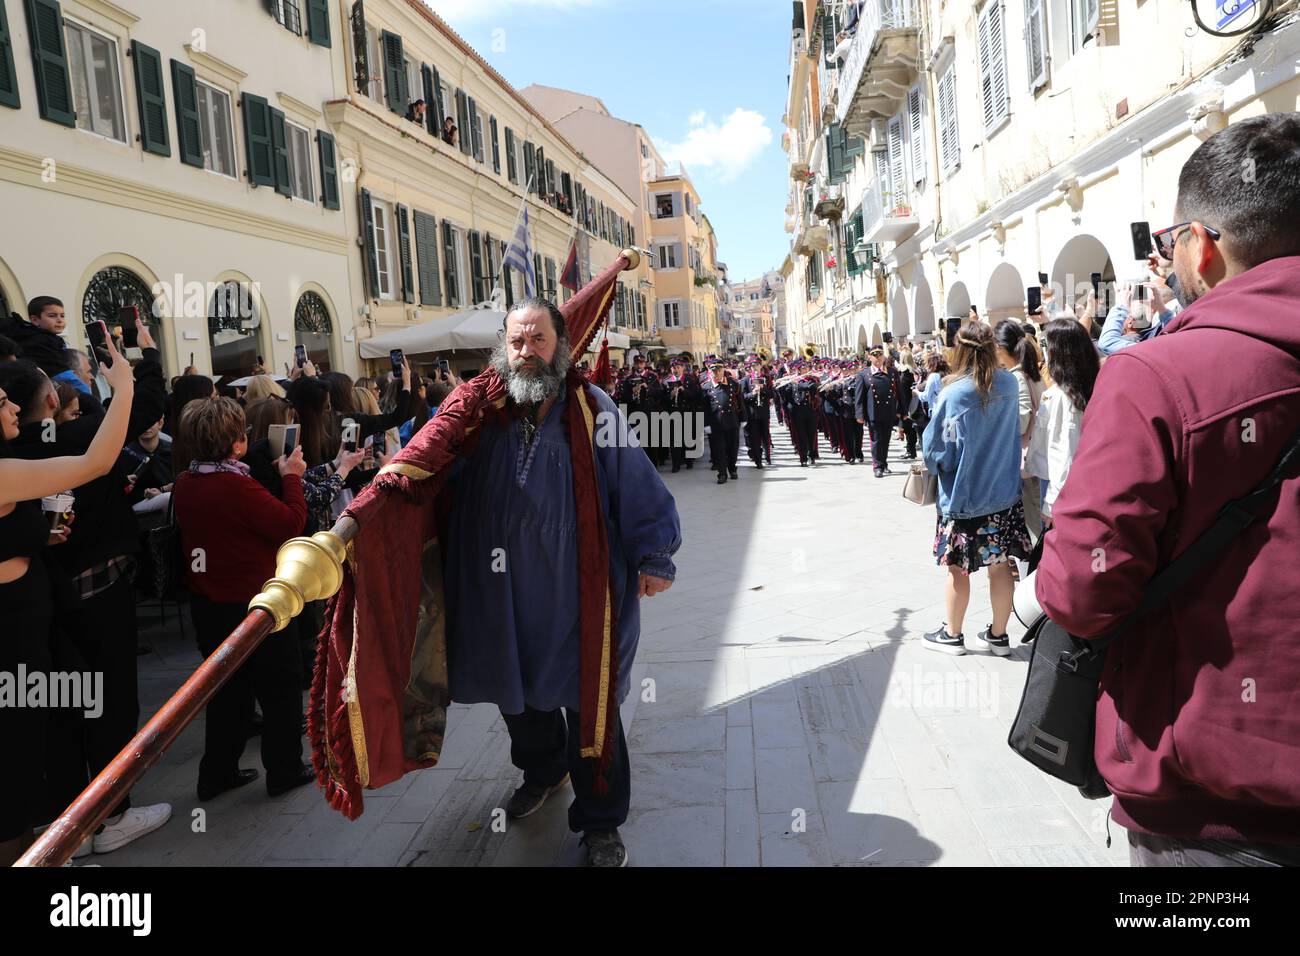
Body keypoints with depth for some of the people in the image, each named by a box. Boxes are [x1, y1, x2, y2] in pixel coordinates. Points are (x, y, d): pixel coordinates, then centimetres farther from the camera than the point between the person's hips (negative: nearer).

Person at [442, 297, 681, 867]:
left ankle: (600, 820, 27)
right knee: (518, 692, 21)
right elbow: (451, 484, 13)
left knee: (589, 704, 7)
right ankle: (542, 772, 51)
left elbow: (636, 484, -9)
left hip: (578, 591, -4)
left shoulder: (592, 408, -8)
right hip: (505, 591, 4)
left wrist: (654, 557, -10)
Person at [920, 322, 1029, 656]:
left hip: (963, 495, -5)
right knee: (1000, 565, 12)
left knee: (958, 568, 9)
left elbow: (934, 448, -11)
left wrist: (936, 466, 8)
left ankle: (952, 635, 23)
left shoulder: (953, 394, -18)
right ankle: (998, 635, 24)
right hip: (1003, 492, 5)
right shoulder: (1009, 384, -2)